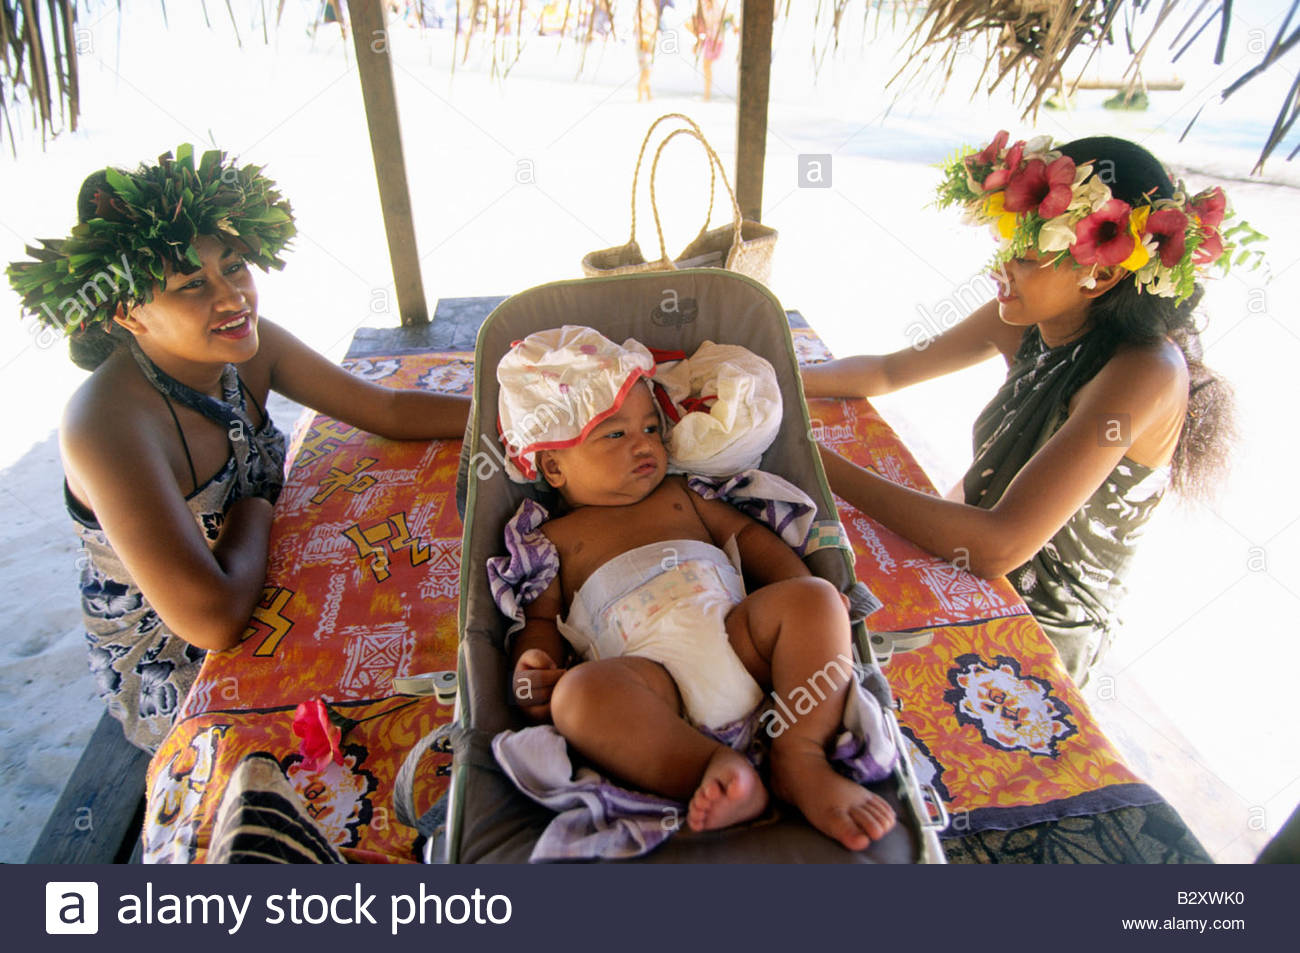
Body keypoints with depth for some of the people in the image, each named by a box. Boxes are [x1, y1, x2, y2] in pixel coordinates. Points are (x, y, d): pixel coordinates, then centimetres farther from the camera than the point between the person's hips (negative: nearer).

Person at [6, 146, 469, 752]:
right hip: (169, 674, -6)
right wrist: (255, 512, -20)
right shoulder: (107, 423, -32)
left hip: (257, 595, 7)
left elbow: (392, 411, -4)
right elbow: (212, 618, -38)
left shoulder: (245, 347, -10)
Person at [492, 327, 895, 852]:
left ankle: (800, 758, -26)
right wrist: (532, 663, -9)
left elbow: (745, 532, 26)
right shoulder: (554, 538, 21)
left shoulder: (681, 494, 30)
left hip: (735, 634, 4)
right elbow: (540, 618, 16)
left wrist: (804, 590, 8)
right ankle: (713, 766, -36)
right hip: (651, 673, -3)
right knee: (578, 694, -34)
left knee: (815, 599, -21)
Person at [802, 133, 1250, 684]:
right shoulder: (1024, 323, -6)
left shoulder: (1144, 375, -28)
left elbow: (1001, 545, -35)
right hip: (972, 573, 6)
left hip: (1041, 633, -6)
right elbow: (893, 370, 6)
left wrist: (823, 464, -36)